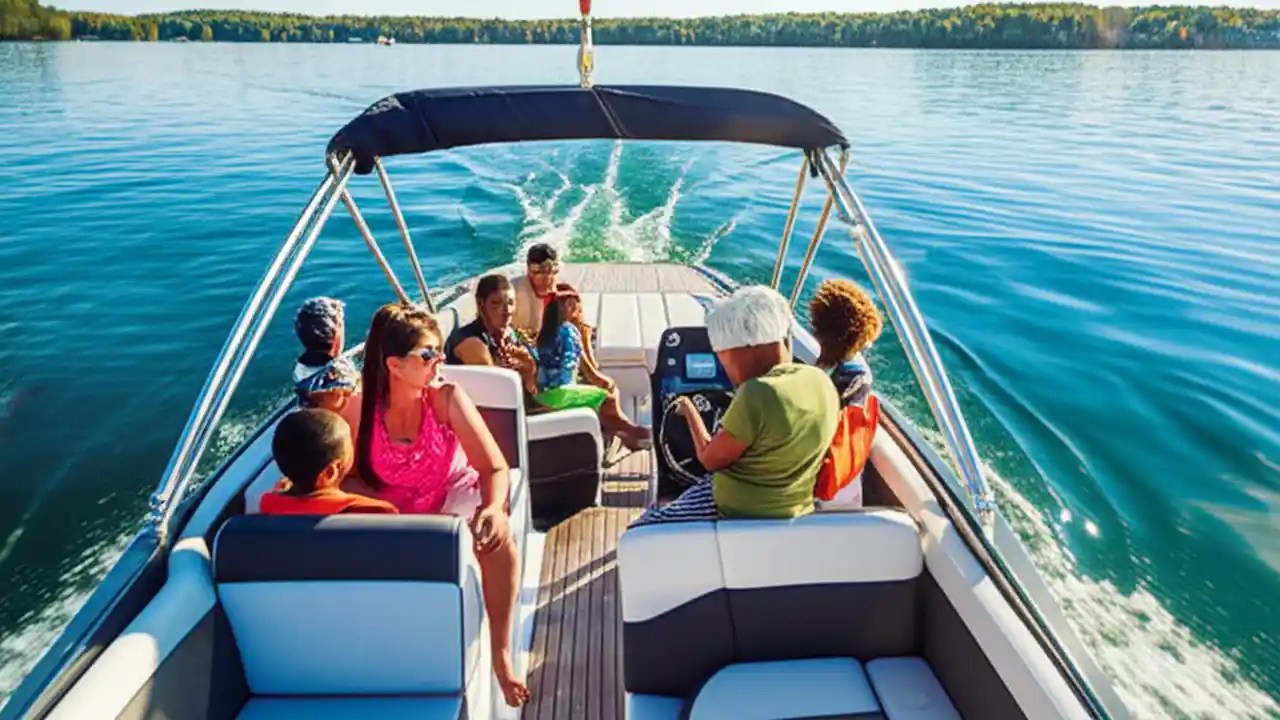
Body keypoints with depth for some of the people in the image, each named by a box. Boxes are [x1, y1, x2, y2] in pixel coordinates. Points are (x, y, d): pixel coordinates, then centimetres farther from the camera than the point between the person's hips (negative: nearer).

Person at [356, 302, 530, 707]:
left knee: (496, 534, -33)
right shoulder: (360, 408, -13)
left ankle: (501, 652, -18)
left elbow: (495, 468, -17)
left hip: (455, 495, -2)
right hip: (397, 516, 2)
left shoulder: (447, 398, -16)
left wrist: (494, 507, -39)